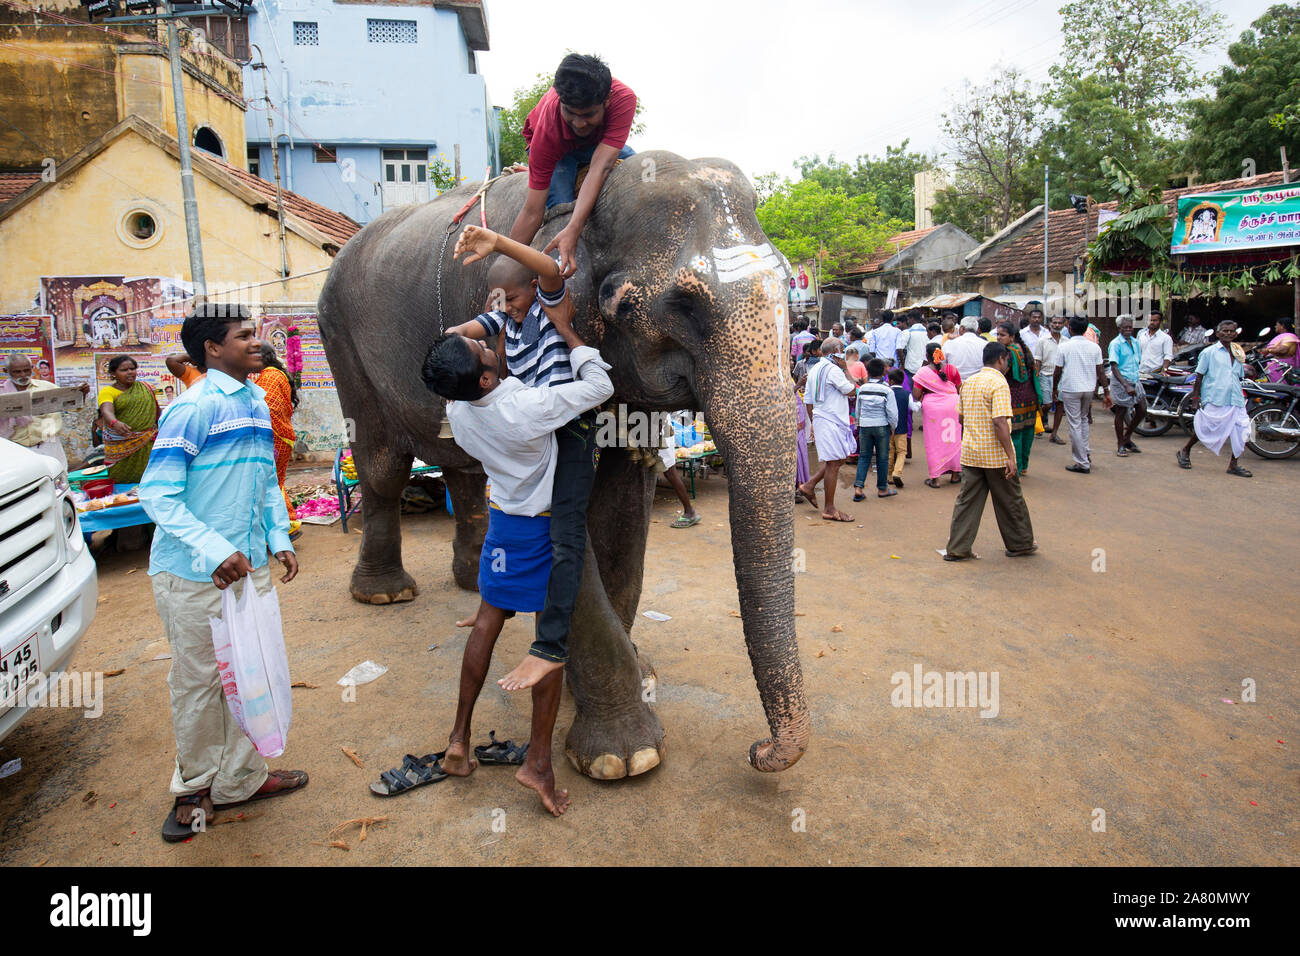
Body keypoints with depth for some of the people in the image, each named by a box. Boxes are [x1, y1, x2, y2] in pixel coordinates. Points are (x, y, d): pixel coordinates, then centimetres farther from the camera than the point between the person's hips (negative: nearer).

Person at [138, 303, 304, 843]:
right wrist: (214, 551, -25)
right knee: (198, 683, 8)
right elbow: (157, 494, -17)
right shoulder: (193, 408, -14)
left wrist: (280, 539, 10)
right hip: (195, 575, -7)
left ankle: (240, 779, 30)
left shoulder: (256, 403, 11)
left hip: (251, 567, 7)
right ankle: (195, 785, 28)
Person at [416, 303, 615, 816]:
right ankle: (538, 760, 8)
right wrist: (564, 328, -11)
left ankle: (459, 739, 23)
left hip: (504, 518, 6)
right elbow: (599, 385, -19)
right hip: (550, 525, -6)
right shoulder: (528, 407, -30)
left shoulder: (458, 411, -9)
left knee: (488, 621, 16)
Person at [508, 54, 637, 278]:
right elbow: (532, 212, -40)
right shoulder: (547, 127, -40)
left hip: (601, 144, 3)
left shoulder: (623, 99, -40)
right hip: (556, 150, -3)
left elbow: (601, 167, -48)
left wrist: (573, 231, -60)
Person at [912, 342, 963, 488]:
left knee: (934, 441, 6)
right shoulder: (951, 369, 2)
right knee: (953, 438, 14)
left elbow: (916, 395, -9)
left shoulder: (923, 372, -7)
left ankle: (935, 478, 6)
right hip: (952, 405, 2)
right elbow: (960, 390, 7)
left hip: (931, 407, -2)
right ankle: (955, 474, 22)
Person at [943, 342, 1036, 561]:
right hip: (995, 453, -6)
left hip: (970, 452, 6)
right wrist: (1010, 456, -21)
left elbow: (962, 417, 16)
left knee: (967, 500, 7)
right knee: (1009, 500, 10)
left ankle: (957, 548, 6)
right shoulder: (999, 383, -14)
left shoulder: (968, 382, 10)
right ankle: (1019, 544, 24)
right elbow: (1000, 422, -22)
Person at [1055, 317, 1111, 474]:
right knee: (1084, 419, 25)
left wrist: (1054, 388, 11)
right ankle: (1085, 452, 22)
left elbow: (1058, 371, -3)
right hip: (1089, 389, 4)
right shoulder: (1094, 347, 2)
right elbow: (1100, 372, 2)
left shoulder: (1065, 346, -7)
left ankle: (1082, 463, 1)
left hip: (1070, 389, -4)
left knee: (1075, 425, 0)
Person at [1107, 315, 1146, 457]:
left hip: (1135, 381, 7)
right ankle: (1120, 445, 13)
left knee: (1142, 411, 8)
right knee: (1121, 413, 2)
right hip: (1121, 382, -7)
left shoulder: (1135, 342, 10)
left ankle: (1127, 438, 26)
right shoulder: (1116, 344, -11)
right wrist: (1126, 386, -27)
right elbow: (1114, 367, -19)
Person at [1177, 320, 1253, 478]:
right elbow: (1199, 375, -1)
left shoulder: (1238, 354, 17)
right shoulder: (1209, 352, 0)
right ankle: (1185, 451, 21)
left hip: (1235, 400, 5)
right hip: (1214, 399, -5)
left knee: (1241, 430, -1)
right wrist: (1196, 395, -4)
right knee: (1204, 428, -3)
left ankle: (1233, 464, 8)